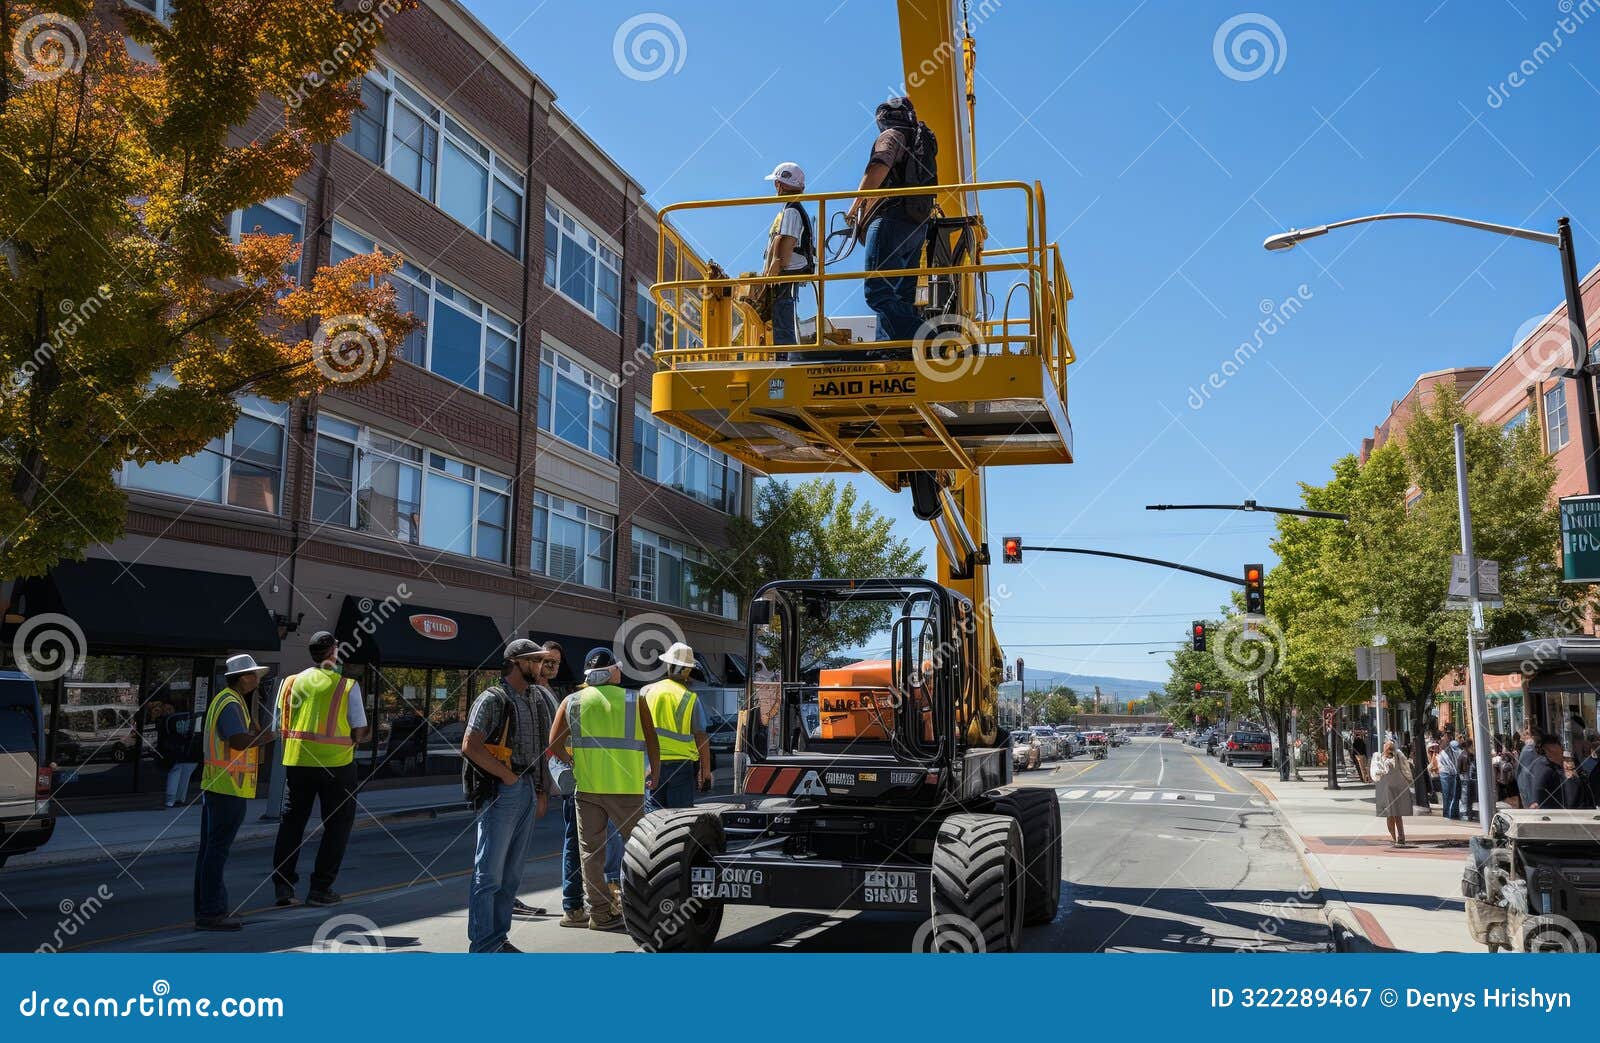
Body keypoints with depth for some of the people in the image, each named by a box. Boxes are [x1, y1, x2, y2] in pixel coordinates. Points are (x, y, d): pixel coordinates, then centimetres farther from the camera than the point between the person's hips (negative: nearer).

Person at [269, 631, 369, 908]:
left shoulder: (291, 682, 5)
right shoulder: (347, 685, -5)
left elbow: (282, 727, 8)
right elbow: (359, 733, -4)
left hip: (297, 760, 3)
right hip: (336, 762, -3)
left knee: (291, 821, 16)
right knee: (337, 825, 9)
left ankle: (282, 884, 13)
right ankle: (320, 889, 8)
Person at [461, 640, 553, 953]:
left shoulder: (537, 701, 15)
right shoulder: (492, 699, -9)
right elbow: (470, 746, -17)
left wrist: (542, 792, 15)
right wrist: (507, 775, -14)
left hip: (529, 794, 8)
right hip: (501, 793, -8)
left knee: (512, 875, 12)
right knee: (489, 874, -4)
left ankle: (500, 939, 21)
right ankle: (483, 946, 1)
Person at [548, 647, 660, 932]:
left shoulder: (572, 702, 6)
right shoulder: (635, 700, 1)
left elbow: (554, 745, 4)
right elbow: (652, 743, 3)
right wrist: (655, 775, 18)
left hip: (586, 786, 2)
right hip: (626, 787, -2)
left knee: (591, 850, 9)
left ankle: (599, 912, 12)